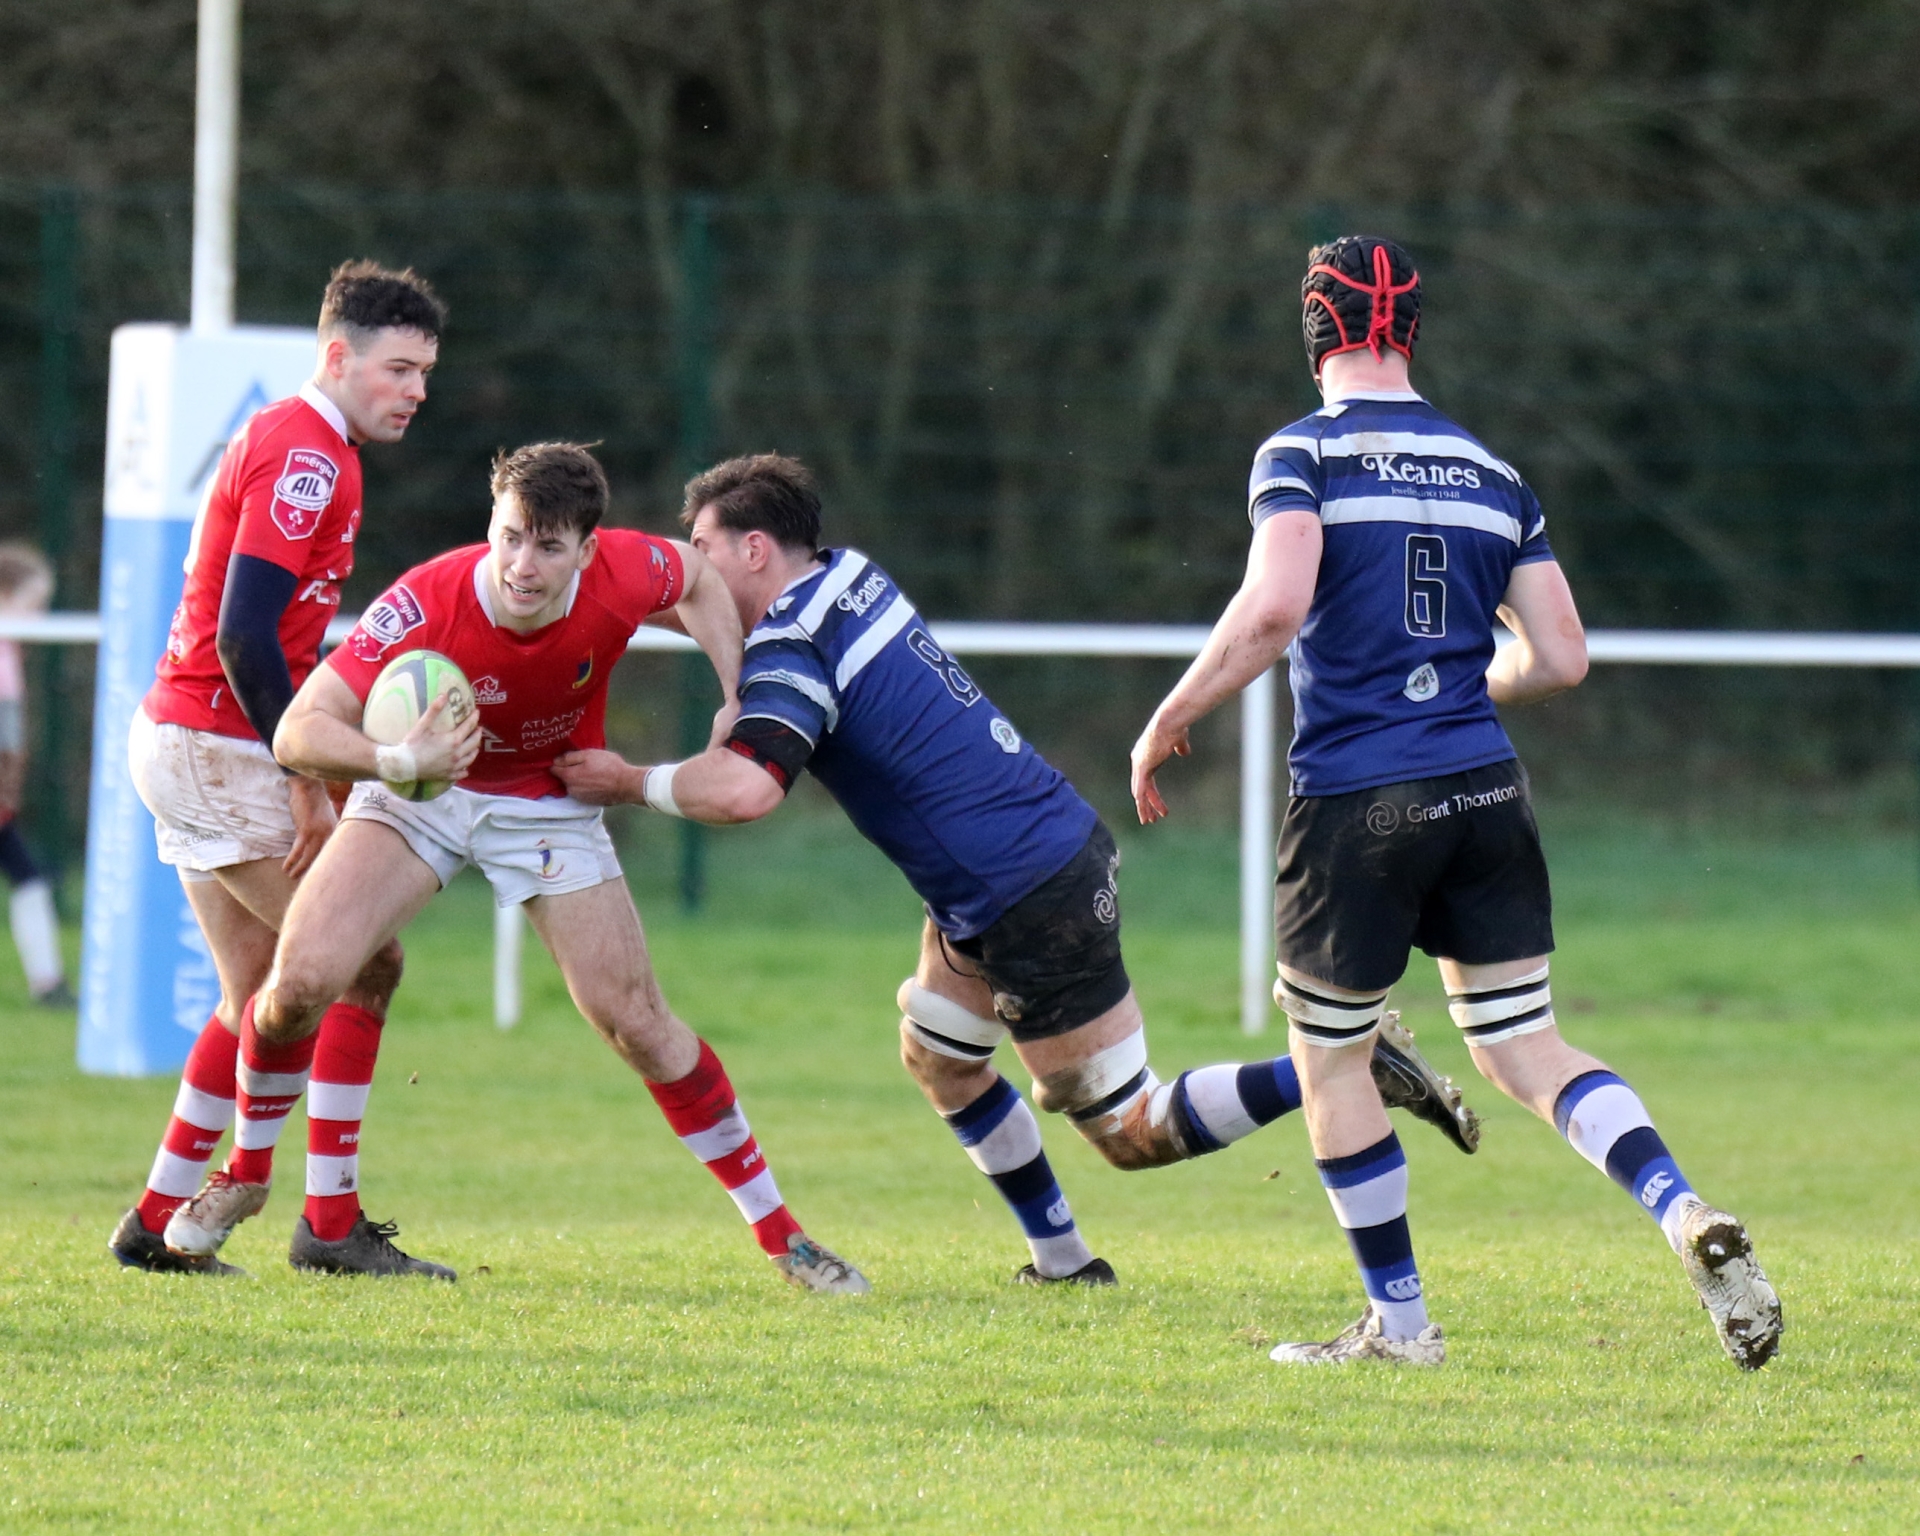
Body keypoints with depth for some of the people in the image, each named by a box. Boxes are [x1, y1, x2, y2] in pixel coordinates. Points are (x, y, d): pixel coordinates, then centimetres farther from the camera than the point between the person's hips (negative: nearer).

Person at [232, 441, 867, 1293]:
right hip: (421, 794, -1)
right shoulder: (425, 604, -33)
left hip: (549, 801, 1)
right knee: (303, 974, -20)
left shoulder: (624, 575, -25)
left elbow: (697, 581, 1)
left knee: (635, 1020, -3)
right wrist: (399, 761, -51)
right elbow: (297, 731, -33)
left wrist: (739, 701, -8)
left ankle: (778, 1231, 9)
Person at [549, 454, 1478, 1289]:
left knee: (1133, 1134, -2)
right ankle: (1062, 1261, 27)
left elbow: (746, 789, -35)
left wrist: (629, 783, -19)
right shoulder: (847, 575, 8)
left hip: (1032, 901, -10)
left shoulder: (791, 649, -19)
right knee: (938, 1058, 22)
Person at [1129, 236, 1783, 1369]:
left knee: (1328, 1052, 13)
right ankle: (1685, 1210, -16)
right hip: (1487, 792, 4)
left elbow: (1273, 608, -21)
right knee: (1527, 1049, 8)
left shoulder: (1303, 456, -5)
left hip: (1356, 802, -4)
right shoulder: (1493, 476, 11)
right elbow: (1561, 658, 10)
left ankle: (1399, 1322, 16)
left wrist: (1170, 722, -10)